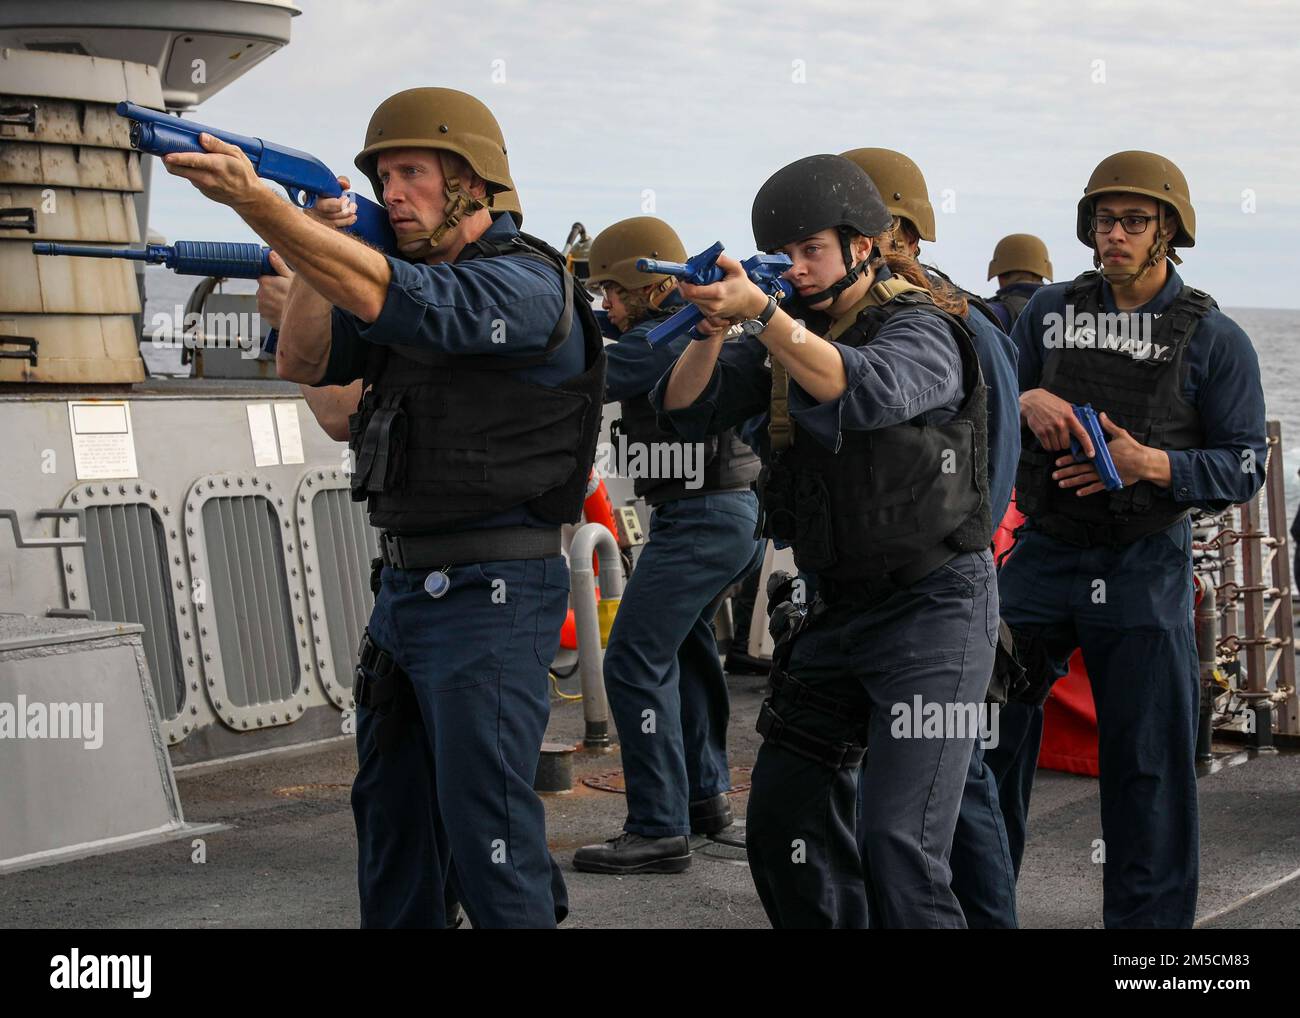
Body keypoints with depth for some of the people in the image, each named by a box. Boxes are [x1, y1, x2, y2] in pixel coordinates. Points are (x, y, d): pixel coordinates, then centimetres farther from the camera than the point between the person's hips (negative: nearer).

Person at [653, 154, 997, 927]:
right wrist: (714, 328, -17)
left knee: (899, 845, -15)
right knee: (784, 818, 12)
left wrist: (760, 313, -43)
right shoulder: (789, 331, 7)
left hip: (932, 608, -8)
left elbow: (866, 388, -36)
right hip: (839, 607, 8)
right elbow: (687, 411, 0)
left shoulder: (923, 329, -14)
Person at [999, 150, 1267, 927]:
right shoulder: (1050, 312, 8)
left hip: (1144, 569, -3)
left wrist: (1151, 464, -20)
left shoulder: (1214, 338, -1)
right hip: (1044, 554, 3)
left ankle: (1149, 915, 12)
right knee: (990, 732, 6)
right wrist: (1024, 402, -9)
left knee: (1148, 760, 0)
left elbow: (1244, 468, -5)